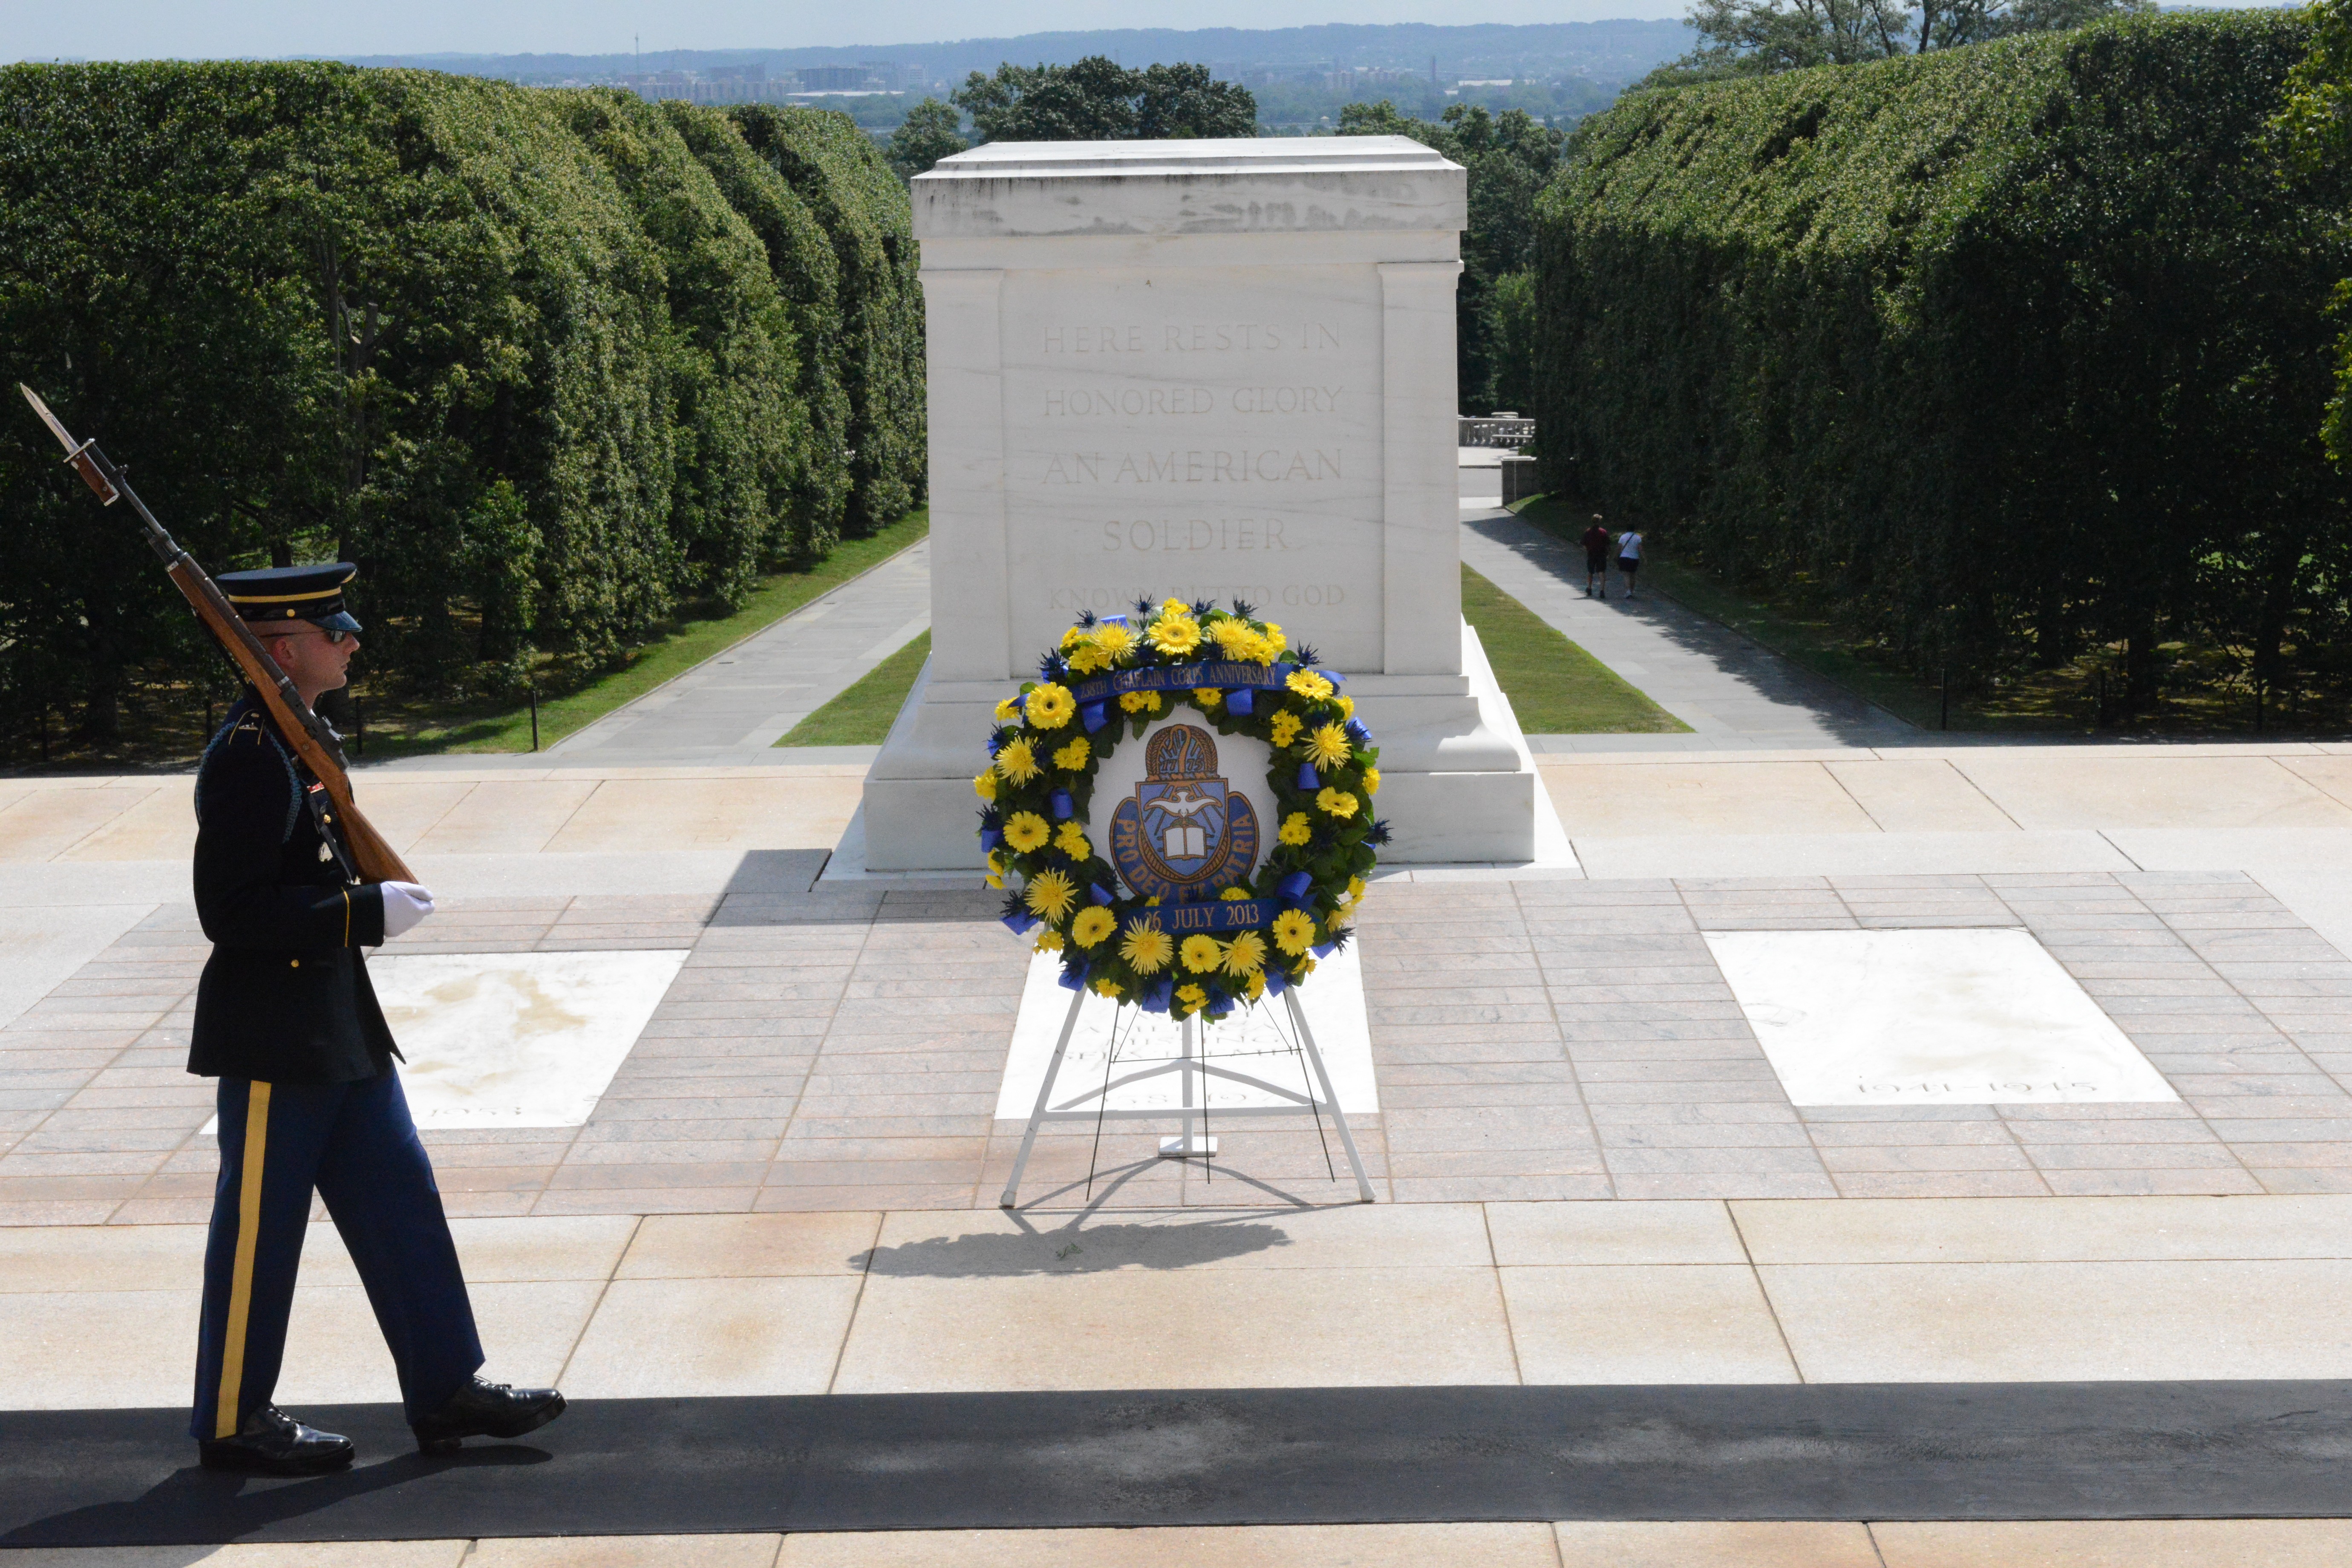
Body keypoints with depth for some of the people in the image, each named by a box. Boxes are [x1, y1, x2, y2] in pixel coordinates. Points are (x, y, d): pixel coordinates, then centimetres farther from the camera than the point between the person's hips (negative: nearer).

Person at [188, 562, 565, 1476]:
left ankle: (446, 1390, 19)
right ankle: (233, 1423, 16)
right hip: (274, 1036, -10)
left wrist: (375, 898, 8)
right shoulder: (246, 759, -19)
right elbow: (232, 911, -24)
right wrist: (366, 912, -21)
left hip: (338, 1023, 10)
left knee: (399, 1199, 12)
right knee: (259, 1229, 2)